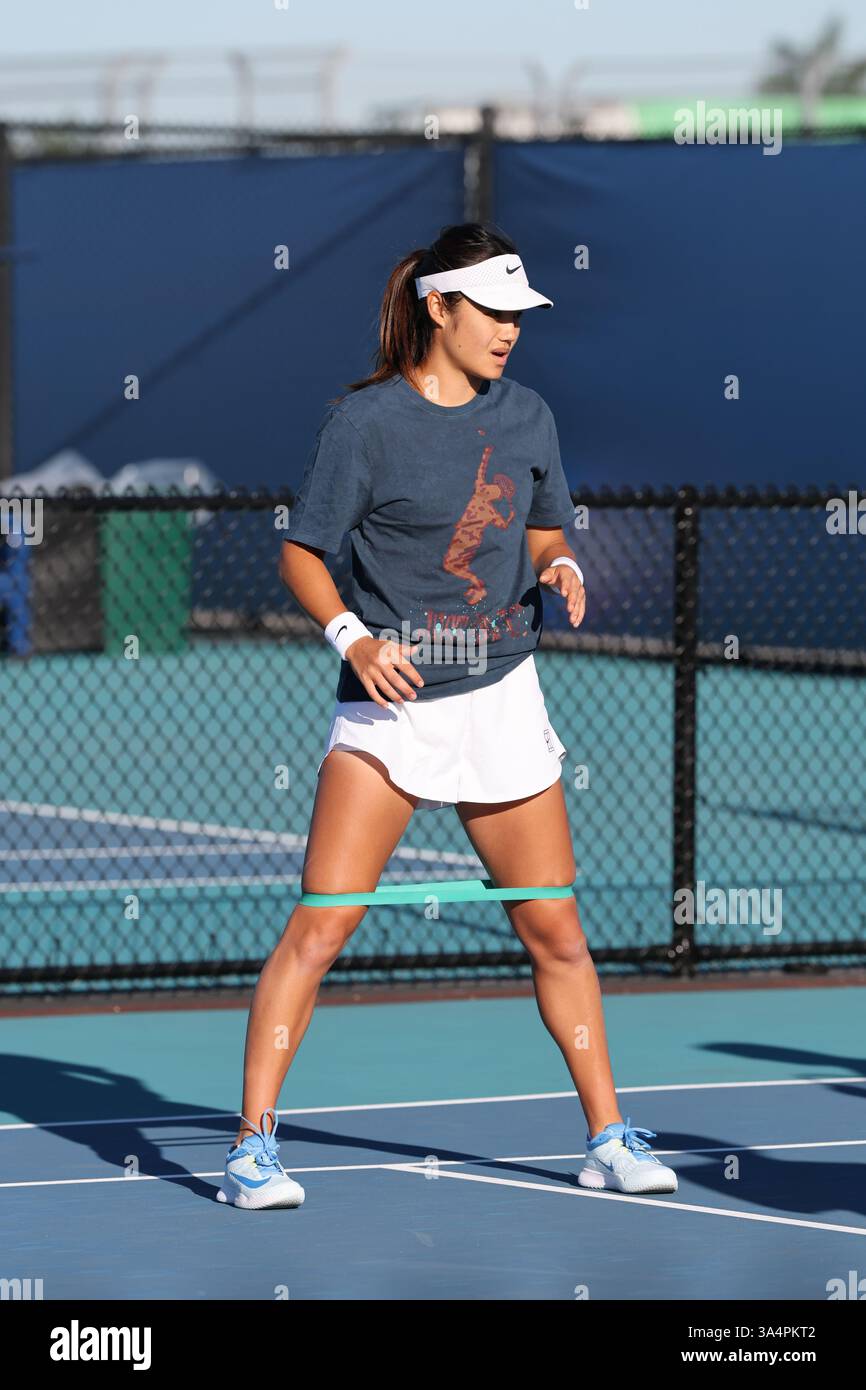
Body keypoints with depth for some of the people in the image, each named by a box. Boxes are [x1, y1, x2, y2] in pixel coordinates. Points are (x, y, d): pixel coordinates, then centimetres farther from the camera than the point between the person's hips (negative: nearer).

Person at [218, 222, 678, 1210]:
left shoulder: (526, 417, 6)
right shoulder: (366, 419, -8)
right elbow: (301, 553, -5)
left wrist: (560, 566, -4)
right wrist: (352, 637, -20)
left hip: (500, 698, 4)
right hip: (390, 702, -4)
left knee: (554, 930, 7)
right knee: (320, 927, -10)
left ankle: (609, 1141, 18)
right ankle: (254, 1145, -4)